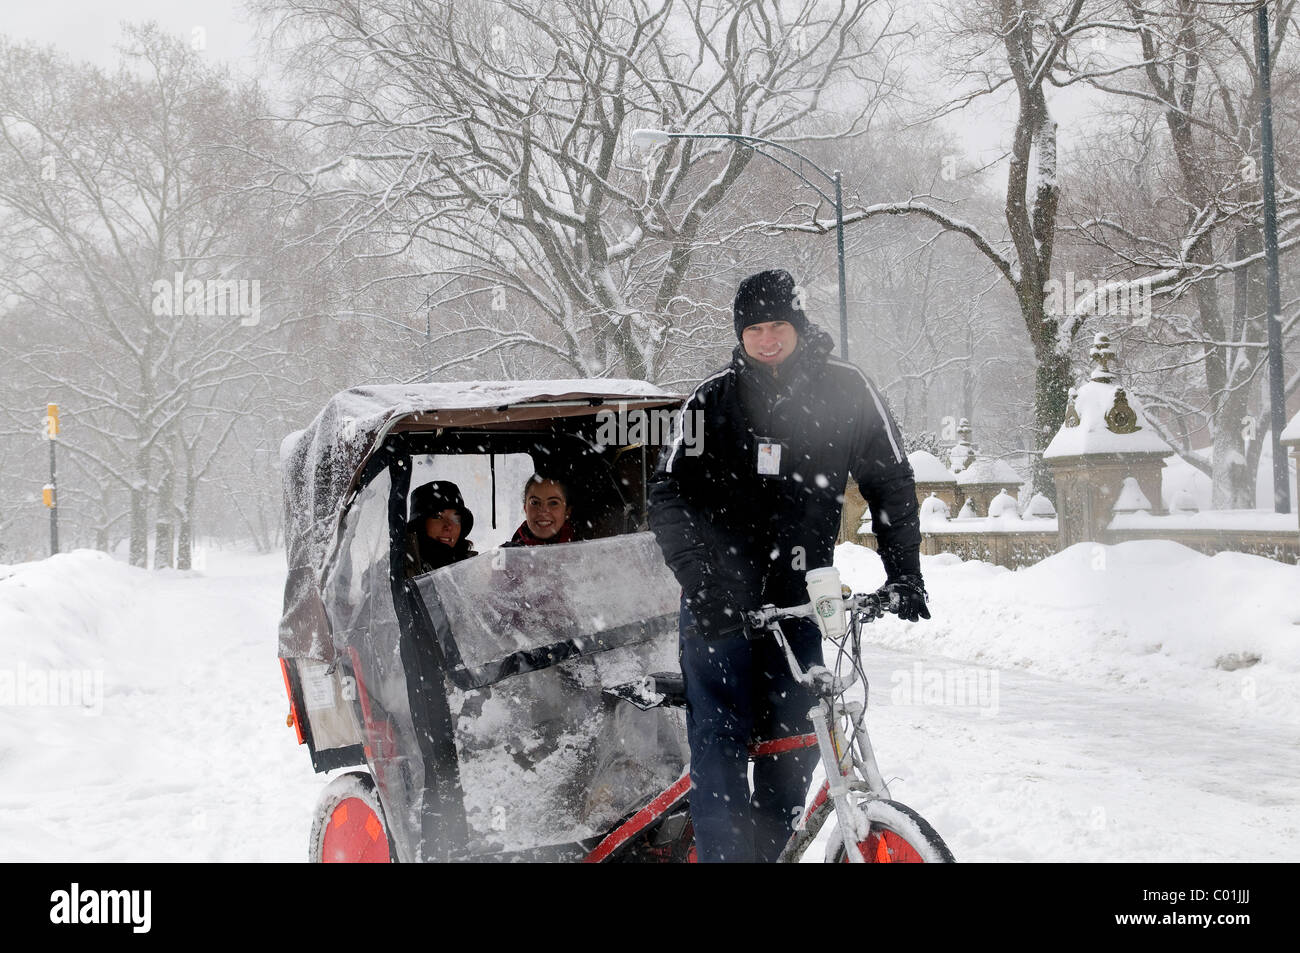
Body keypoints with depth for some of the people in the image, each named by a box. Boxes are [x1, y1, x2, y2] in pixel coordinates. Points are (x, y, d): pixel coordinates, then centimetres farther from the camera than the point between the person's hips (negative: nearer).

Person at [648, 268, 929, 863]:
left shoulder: (845, 392, 2)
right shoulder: (713, 401, 0)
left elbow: (891, 482, 7)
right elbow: (668, 496, -5)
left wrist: (904, 572, -4)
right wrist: (700, 578, -20)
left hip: (799, 601, 2)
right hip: (720, 601, -1)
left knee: (792, 747, 3)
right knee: (720, 747, -8)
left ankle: (769, 850, 17)